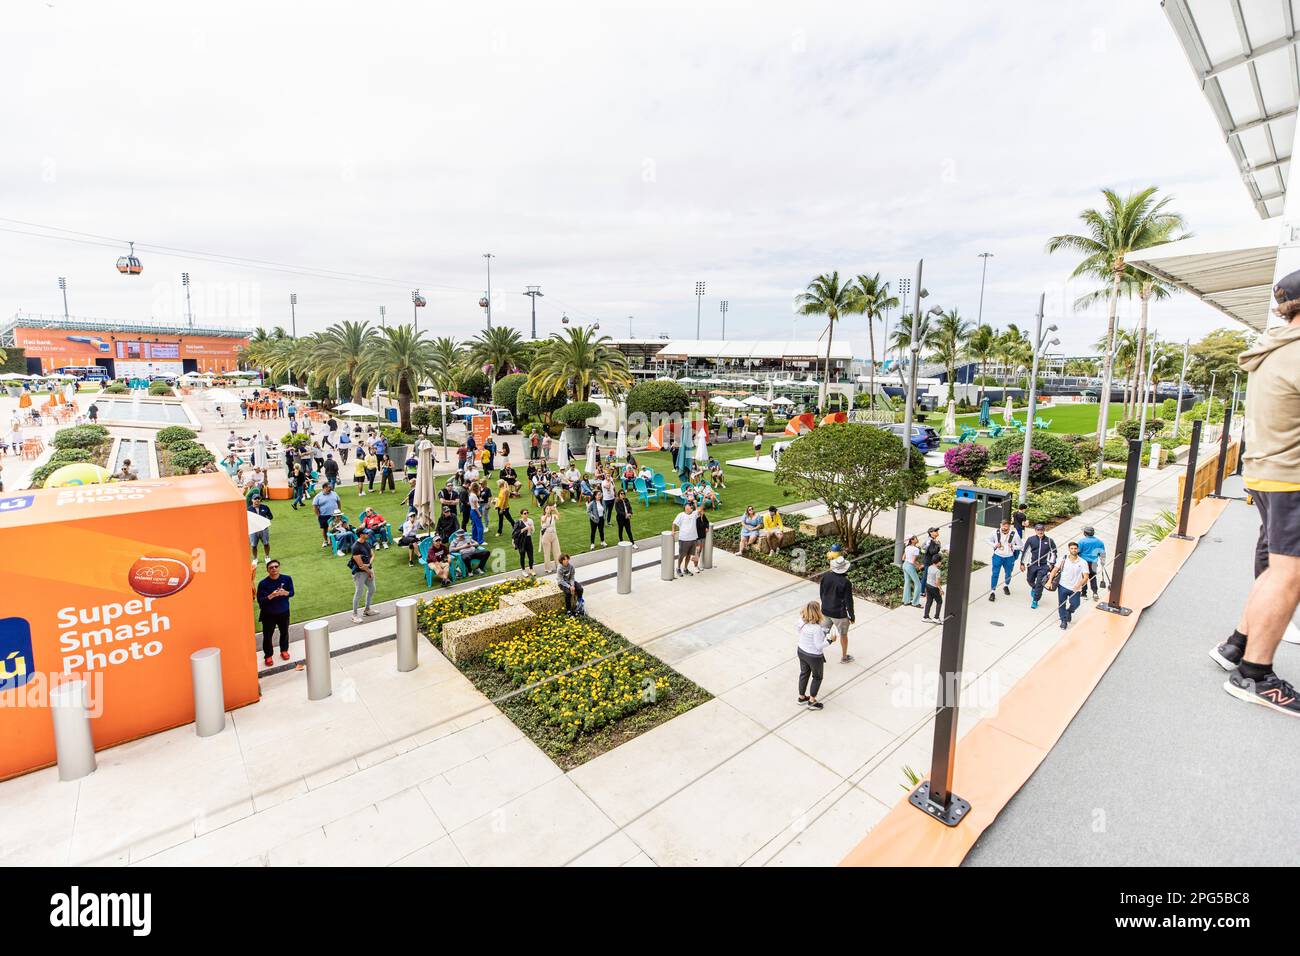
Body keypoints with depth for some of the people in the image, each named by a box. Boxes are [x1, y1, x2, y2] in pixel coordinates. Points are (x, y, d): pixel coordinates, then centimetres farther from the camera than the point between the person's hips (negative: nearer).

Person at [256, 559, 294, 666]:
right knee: (267, 636, 7)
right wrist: (271, 596, -34)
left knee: (284, 633, 18)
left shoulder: (287, 579, -12)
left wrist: (285, 593, -27)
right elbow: (260, 600, -17)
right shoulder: (263, 583, -19)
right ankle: (268, 655, 27)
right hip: (268, 614, -2)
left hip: (284, 612, 2)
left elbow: (292, 593, -5)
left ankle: (284, 650, 41)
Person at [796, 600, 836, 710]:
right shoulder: (817, 628, -34)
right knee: (817, 677, 20)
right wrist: (830, 640, -13)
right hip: (814, 656, -6)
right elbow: (819, 646, -26)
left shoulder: (801, 621, -14)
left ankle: (802, 697, 42)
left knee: (804, 673, 26)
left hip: (801, 651, 6)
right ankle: (812, 701, 32)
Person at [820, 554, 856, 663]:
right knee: (843, 635, 17)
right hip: (839, 614, -4)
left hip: (826, 611, 4)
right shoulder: (846, 583, -24)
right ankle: (844, 657, 34)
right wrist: (852, 616, -2)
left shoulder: (825, 576, -9)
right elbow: (849, 601, -16)